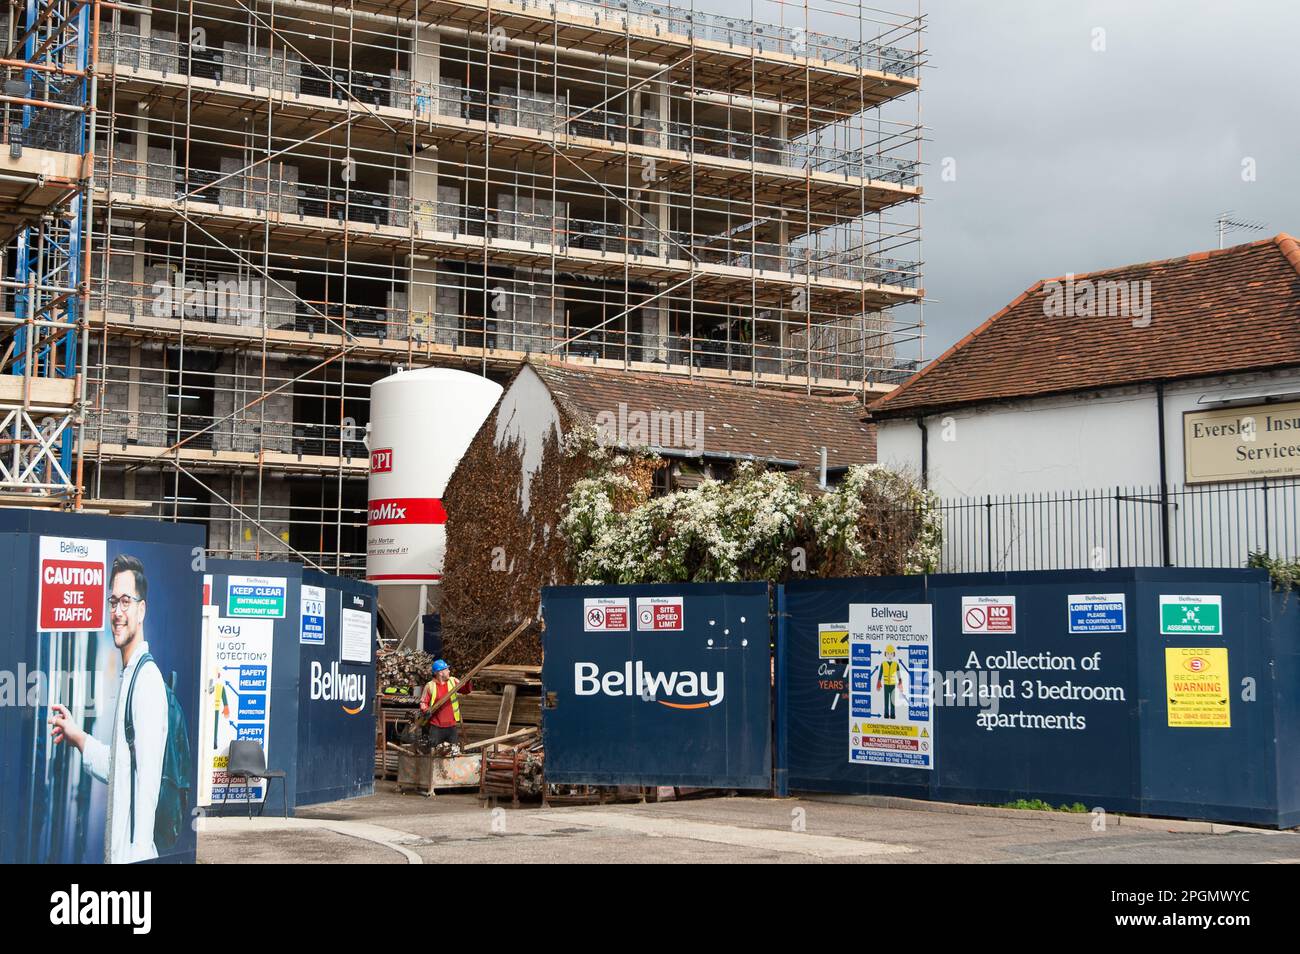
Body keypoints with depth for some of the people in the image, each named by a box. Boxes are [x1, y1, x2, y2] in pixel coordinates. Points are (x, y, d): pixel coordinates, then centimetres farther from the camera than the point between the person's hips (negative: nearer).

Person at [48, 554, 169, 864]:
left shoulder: (148, 679, -16)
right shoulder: (126, 676, 14)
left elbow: (147, 780, -21)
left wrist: (138, 857, -23)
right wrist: (78, 737, 24)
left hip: (134, 852, -9)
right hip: (116, 849, 9)